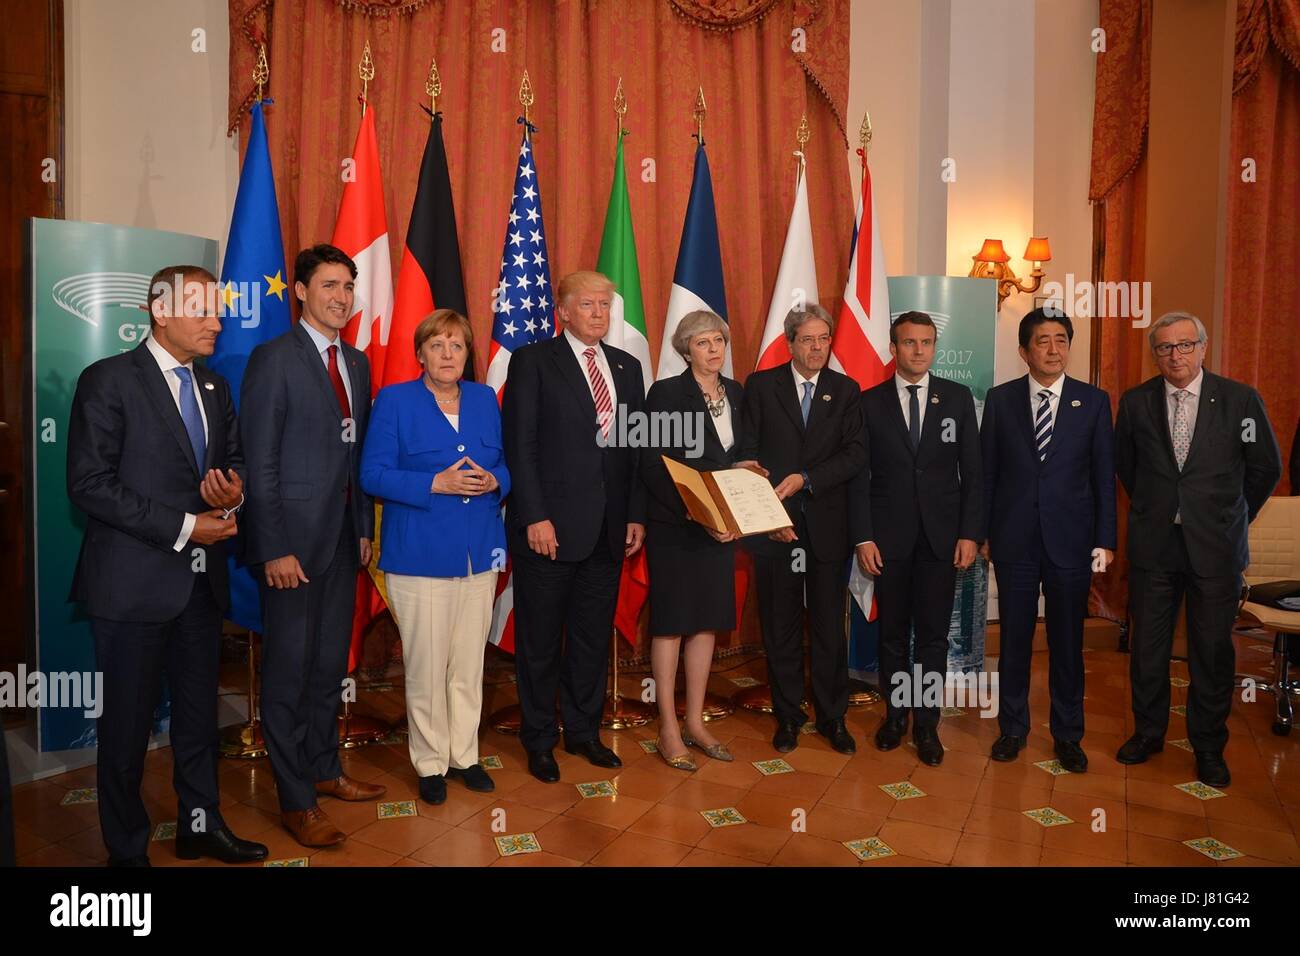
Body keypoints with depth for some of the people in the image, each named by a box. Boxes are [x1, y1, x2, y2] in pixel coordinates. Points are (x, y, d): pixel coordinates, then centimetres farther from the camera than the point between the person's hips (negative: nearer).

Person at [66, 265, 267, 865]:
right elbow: (89, 484, -15)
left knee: (199, 710, 16)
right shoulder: (108, 381, -9)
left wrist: (233, 490, -6)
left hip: (201, 580, 6)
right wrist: (182, 527, -18)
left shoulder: (214, 388, 11)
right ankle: (127, 848, 25)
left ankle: (200, 825, 32)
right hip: (134, 581, -6)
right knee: (128, 721, 8)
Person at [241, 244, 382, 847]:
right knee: (290, 671, 4)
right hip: (294, 538, -7)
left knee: (330, 663, 17)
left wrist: (365, 526, 9)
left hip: (343, 537, 7)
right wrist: (274, 549, -16)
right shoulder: (273, 359, -9)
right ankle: (295, 801, 17)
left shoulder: (357, 364, 12)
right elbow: (259, 461, -13)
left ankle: (324, 769, 33)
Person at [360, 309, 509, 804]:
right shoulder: (394, 400, -2)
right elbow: (373, 475, -7)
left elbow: (506, 463, 16)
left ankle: (465, 754, 26)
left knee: (469, 663, 11)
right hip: (420, 555, -4)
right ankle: (431, 763, 18)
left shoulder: (485, 399, 11)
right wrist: (436, 484, -18)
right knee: (426, 666, 1)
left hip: (480, 553, 4)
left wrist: (494, 481, -8)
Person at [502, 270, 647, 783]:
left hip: (608, 529, 5)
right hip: (550, 526, -4)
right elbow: (519, 445, -8)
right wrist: (534, 517, -14)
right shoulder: (533, 361, -2)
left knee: (593, 636, 14)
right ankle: (539, 740, 25)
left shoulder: (627, 366, 13)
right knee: (540, 640, 8)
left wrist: (636, 515, 5)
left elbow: (638, 447, 12)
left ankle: (584, 731, 31)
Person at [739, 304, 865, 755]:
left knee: (829, 625, 6)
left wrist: (805, 478, -16)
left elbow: (855, 454, -3)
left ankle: (833, 717, 20)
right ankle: (787, 716, 21)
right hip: (774, 523, -1)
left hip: (826, 524, 1)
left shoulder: (846, 390, 7)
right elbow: (749, 455, 0)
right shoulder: (761, 385, 4)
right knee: (780, 625, 7)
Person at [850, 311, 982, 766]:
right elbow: (860, 475, 0)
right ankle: (895, 713, 26)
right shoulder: (871, 402, 2)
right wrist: (863, 537, -6)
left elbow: (973, 471, 3)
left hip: (940, 535, 0)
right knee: (892, 631, 10)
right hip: (889, 536, 0)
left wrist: (970, 533, -3)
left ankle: (926, 724, 18)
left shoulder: (958, 397, 4)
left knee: (933, 634, 5)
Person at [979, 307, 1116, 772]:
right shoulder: (1000, 399, 2)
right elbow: (987, 471, 4)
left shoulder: (1094, 401, 2)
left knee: (1068, 641, 9)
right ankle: (1013, 728, 25)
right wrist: (982, 531, 1)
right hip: (1014, 538, 0)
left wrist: (1105, 539, -2)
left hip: (1070, 539, 0)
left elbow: (1104, 476, 2)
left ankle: (1067, 735, 24)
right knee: (1014, 637, 9)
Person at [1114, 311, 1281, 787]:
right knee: (1147, 645, 10)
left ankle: (1208, 746, 23)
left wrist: (1229, 517, 10)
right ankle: (1148, 732, 27)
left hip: (1215, 547, -1)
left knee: (1213, 649, 6)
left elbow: (1266, 467, 6)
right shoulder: (1135, 403, 0)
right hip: (1152, 544, 2)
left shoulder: (1240, 400, -4)